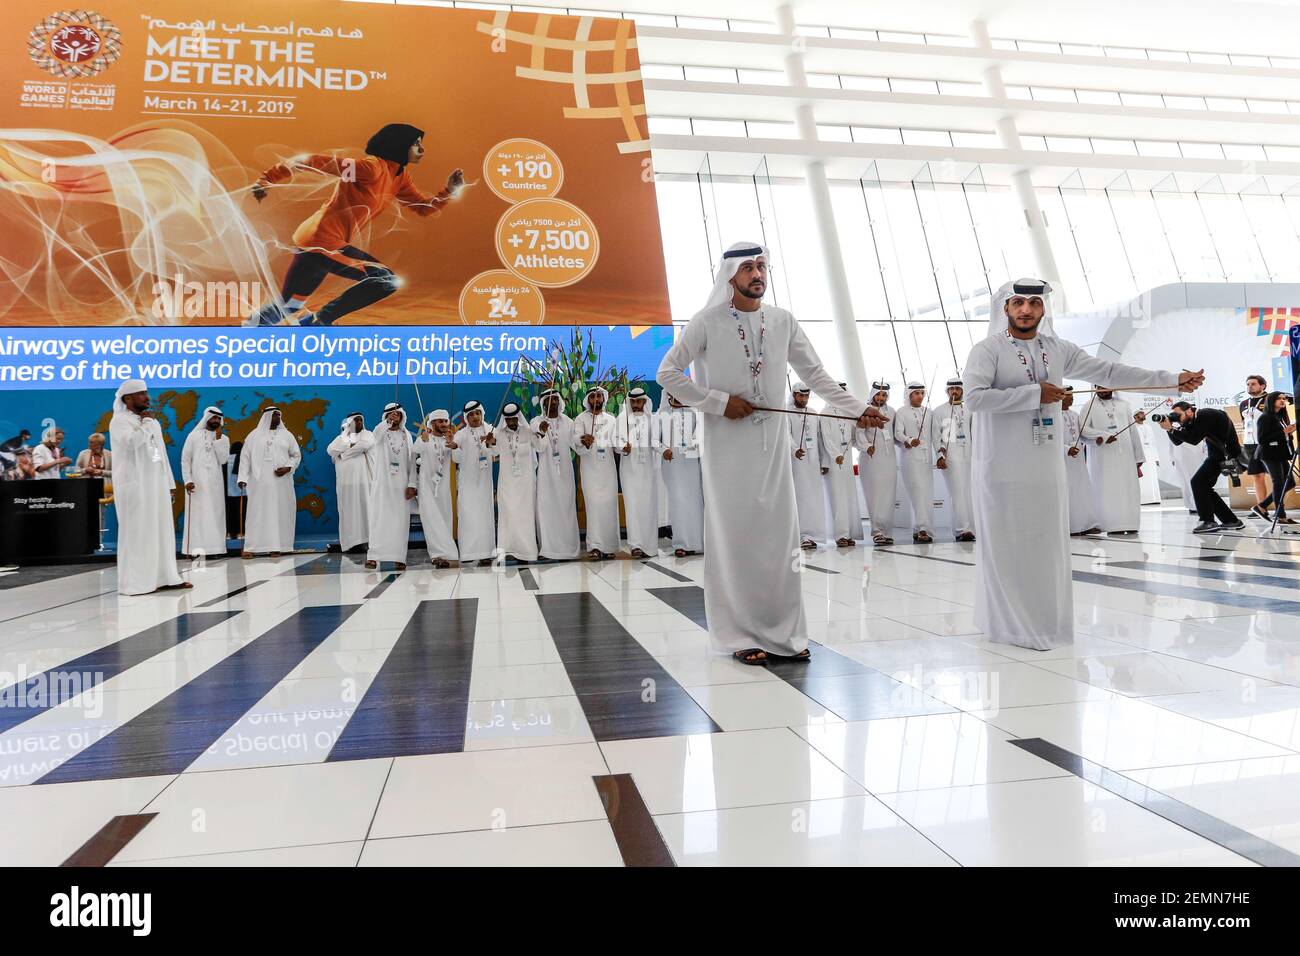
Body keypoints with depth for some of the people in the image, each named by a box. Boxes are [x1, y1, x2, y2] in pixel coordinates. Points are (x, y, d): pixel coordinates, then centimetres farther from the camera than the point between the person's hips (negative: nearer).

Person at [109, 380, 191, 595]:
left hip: (156, 484, 7)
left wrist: (170, 483, 15)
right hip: (134, 486, -7)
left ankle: (163, 577, 11)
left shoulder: (152, 421, 17)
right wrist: (145, 422, -11)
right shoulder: (119, 421, -6)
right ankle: (135, 582, -2)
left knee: (161, 530, 7)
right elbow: (131, 443, -26)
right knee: (137, 532, -6)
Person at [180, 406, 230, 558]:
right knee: (197, 515, -4)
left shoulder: (223, 439, 9)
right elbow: (185, 460, 1)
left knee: (215, 514, 0)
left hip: (215, 483, 2)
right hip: (196, 482, -2)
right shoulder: (194, 435, 4)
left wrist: (218, 438, -8)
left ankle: (214, 548, 1)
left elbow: (223, 460, -6)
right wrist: (187, 480, -9)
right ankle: (194, 548, -6)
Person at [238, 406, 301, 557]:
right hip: (259, 482, -1)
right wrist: (243, 478, -5)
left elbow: (297, 455, 10)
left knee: (279, 512, -1)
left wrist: (287, 468, -7)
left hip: (280, 482, 1)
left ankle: (276, 546, 0)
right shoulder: (254, 435, 7)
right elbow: (245, 457, 5)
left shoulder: (287, 435, 9)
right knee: (257, 512, -4)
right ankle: (251, 547, -4)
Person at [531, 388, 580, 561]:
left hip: (565, 471, 2)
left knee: (566, 508, 1)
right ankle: (546, 548, -3)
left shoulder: (568, 422, 9)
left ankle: (566, 548, 6)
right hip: (546, 473, -2)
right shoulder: (536, 422, 2)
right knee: (545, 509, -5)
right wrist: (541, 433, -26)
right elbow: (539, 448, -8)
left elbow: (575, 443, 8)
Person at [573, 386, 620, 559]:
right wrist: (584, 441, -29)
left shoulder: (611, 419, 16)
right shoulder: (581, 419, 6)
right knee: (594, 505, -10)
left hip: (608, 468, 3)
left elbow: (615, 441, 12)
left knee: (610, 505, 0)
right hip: (590, 468, -3)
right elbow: (576, 440, -6)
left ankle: (609, 545, 6)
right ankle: (595, 546, -11)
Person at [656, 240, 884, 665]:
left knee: (780, 534, 4)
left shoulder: (783, 322, 6)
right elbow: (667, 372, -5)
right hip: (727, 443, -3)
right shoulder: (708, 322, -4)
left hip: (773, 441, 4)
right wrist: (719, 402, -10)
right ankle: (740, 635, 8)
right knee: (734, 536, 0)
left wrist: (857, 408, -1)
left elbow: (815, 373, 9)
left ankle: (784, 633, 13)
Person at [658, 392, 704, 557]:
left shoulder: (692, 412, 14)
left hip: (692, 461, 2)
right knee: (678, 501, -7)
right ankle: (680, 544, -6)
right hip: (672, 460, -2)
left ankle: (694, 542, 6)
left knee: (694, 500, 0)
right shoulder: (662, 413, 10)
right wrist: (663, 450, -10)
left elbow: (698, 437, 7)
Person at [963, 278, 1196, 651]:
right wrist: (1033, 392, -16)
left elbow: (1109, 371, 13)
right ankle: (1007, 624, 7)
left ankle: (1044, 622, 18)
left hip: (1047, 466, 6)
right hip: (1002, 467, -5)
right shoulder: (988, 350, -7)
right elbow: (974, 397, -20)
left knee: (1047, 544, 8)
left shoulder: (1059, 350, 11)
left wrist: (1173, 379, 12)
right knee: (1005, 546, -1)